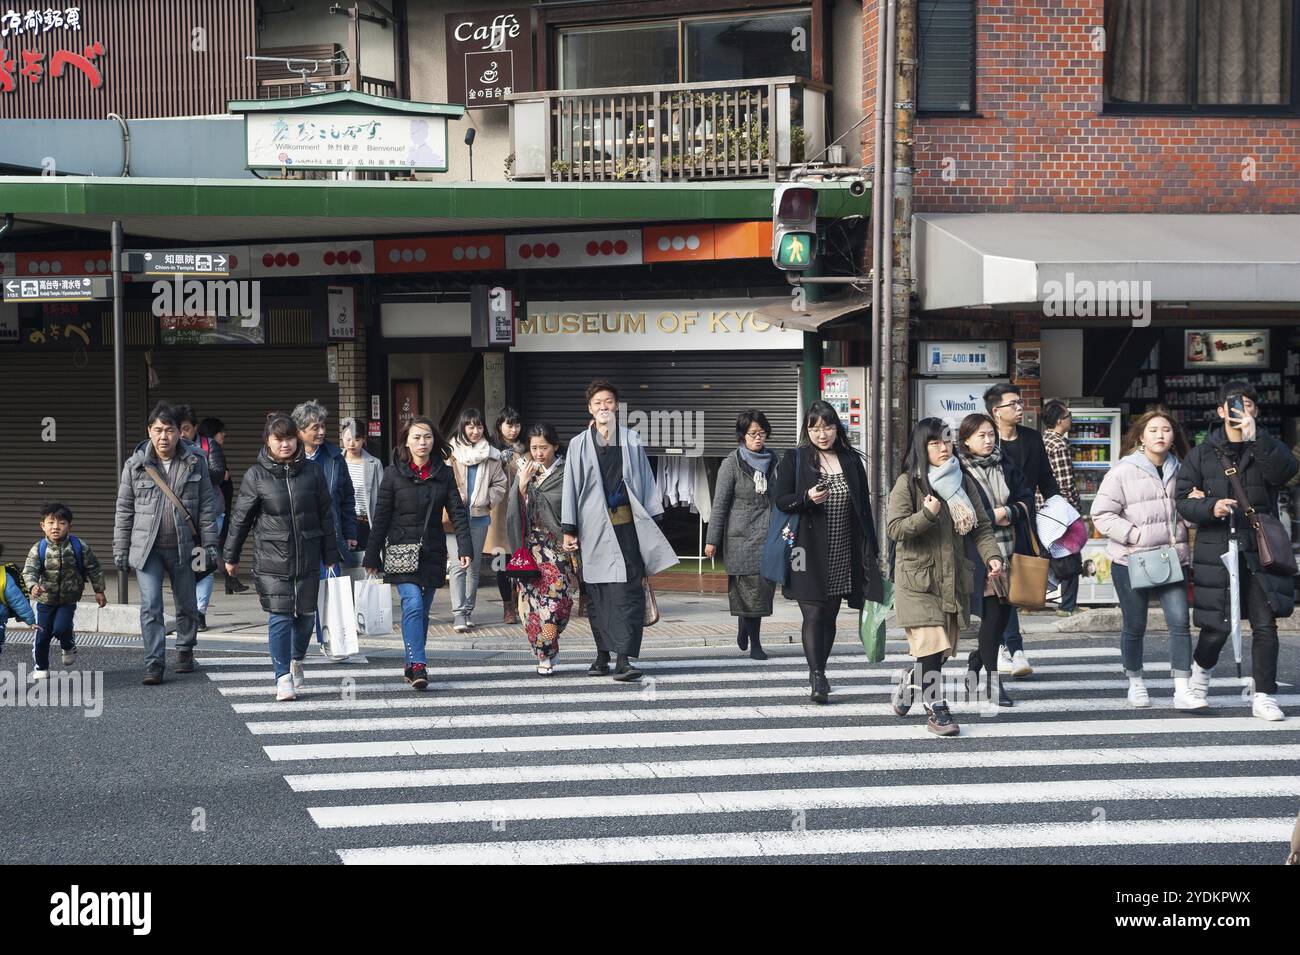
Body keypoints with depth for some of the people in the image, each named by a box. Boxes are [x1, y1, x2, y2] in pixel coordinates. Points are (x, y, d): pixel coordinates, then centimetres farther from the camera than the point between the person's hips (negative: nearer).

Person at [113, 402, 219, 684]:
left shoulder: (196, 463, -1)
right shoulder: (135, 465, -1)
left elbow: (207, 508, 2)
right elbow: (124, 510, 4)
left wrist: (209, 546, -2)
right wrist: (120, 550, 2)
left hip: (183, 547, 1)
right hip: (147, 548, -1)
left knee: (187, 605, 14)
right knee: (150, 607, -10)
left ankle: (185, 651, 34)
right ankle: (154, 663, -8)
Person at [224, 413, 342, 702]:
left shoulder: (312, 473, 4)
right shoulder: (255, 475, -1)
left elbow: (326, 516, 9)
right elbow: (241, 518, 5)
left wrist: (330, 556, 10)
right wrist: (231, 557, 8)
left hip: (307, 558, 2)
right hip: (272, 559, -2)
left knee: (306, 613, 9)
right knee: (280, 617, -7)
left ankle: (296, 659, 36)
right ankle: (283, 677, -1)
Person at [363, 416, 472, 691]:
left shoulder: (444, 474, 7)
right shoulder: (394, 473, 0)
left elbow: (457, 512, 4)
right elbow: (381, 517, 1)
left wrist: (464, 547, -8)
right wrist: (372, 556, -1)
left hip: (432, 552, 3)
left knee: (423, 610, 7)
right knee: (413, 604, -18)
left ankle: (412, 666, 18)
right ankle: (418, 665, -21)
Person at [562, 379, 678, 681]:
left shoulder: (631, 440, 7)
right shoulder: (579, 444, 8)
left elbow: (645, 481, 9)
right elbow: (571, 487, 7)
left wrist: (652, 522, 4)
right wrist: (569, 530, 1)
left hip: (627, 526, -1)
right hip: (594, 528, 1)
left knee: (628, 591, -10)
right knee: (598, 593, 6)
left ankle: (624, 659, -15)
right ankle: (603, 654, 16)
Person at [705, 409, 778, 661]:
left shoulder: (772, 462, 12)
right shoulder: (732, 464, -2)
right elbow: (720, 504, -3)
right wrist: (712, 540, -5)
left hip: (769, 536, 4)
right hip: (742, 537, -4)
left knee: (765, 587, 2)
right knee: (750, 588, -6)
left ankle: (745, 630, 25)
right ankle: (754, 644, 3)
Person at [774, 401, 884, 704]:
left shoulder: (851, 460, 10)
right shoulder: (794, 460, 0)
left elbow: (864, 506, 13)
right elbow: (781, 501, -2)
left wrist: (872, 549, 10)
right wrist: (807, 498, -22)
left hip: (843, 553, 4)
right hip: (809, 552, -4)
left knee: (830, 615, 10)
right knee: (813, 614, -10)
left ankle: (818, 672, 22)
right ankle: (818, 679, -15)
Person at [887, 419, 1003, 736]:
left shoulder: (963, 482, 9)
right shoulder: (908, 483, -5)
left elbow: (981, 527, 8)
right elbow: (894, 528, -9)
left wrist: (992, 555, -9)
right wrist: (927, 515, -23)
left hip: (955, 578, 5)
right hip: (918, 579, -5)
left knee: (945, 648, 12)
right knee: (932, 646, -13)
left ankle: (907, 682, 37)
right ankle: (936, 710, -2)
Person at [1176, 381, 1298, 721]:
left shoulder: (1267, 447, 6)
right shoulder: (1203, 453, 6)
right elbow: (1183, 499, 6)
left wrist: (1255, 437, -25)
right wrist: (1210, 507, -14)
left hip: (1260, 551, 0)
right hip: (1216, 550, 0)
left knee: (1265, 625, -4)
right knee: (1217, 626, 4)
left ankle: (1264, 696, 7)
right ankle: (1201, 669, 36)